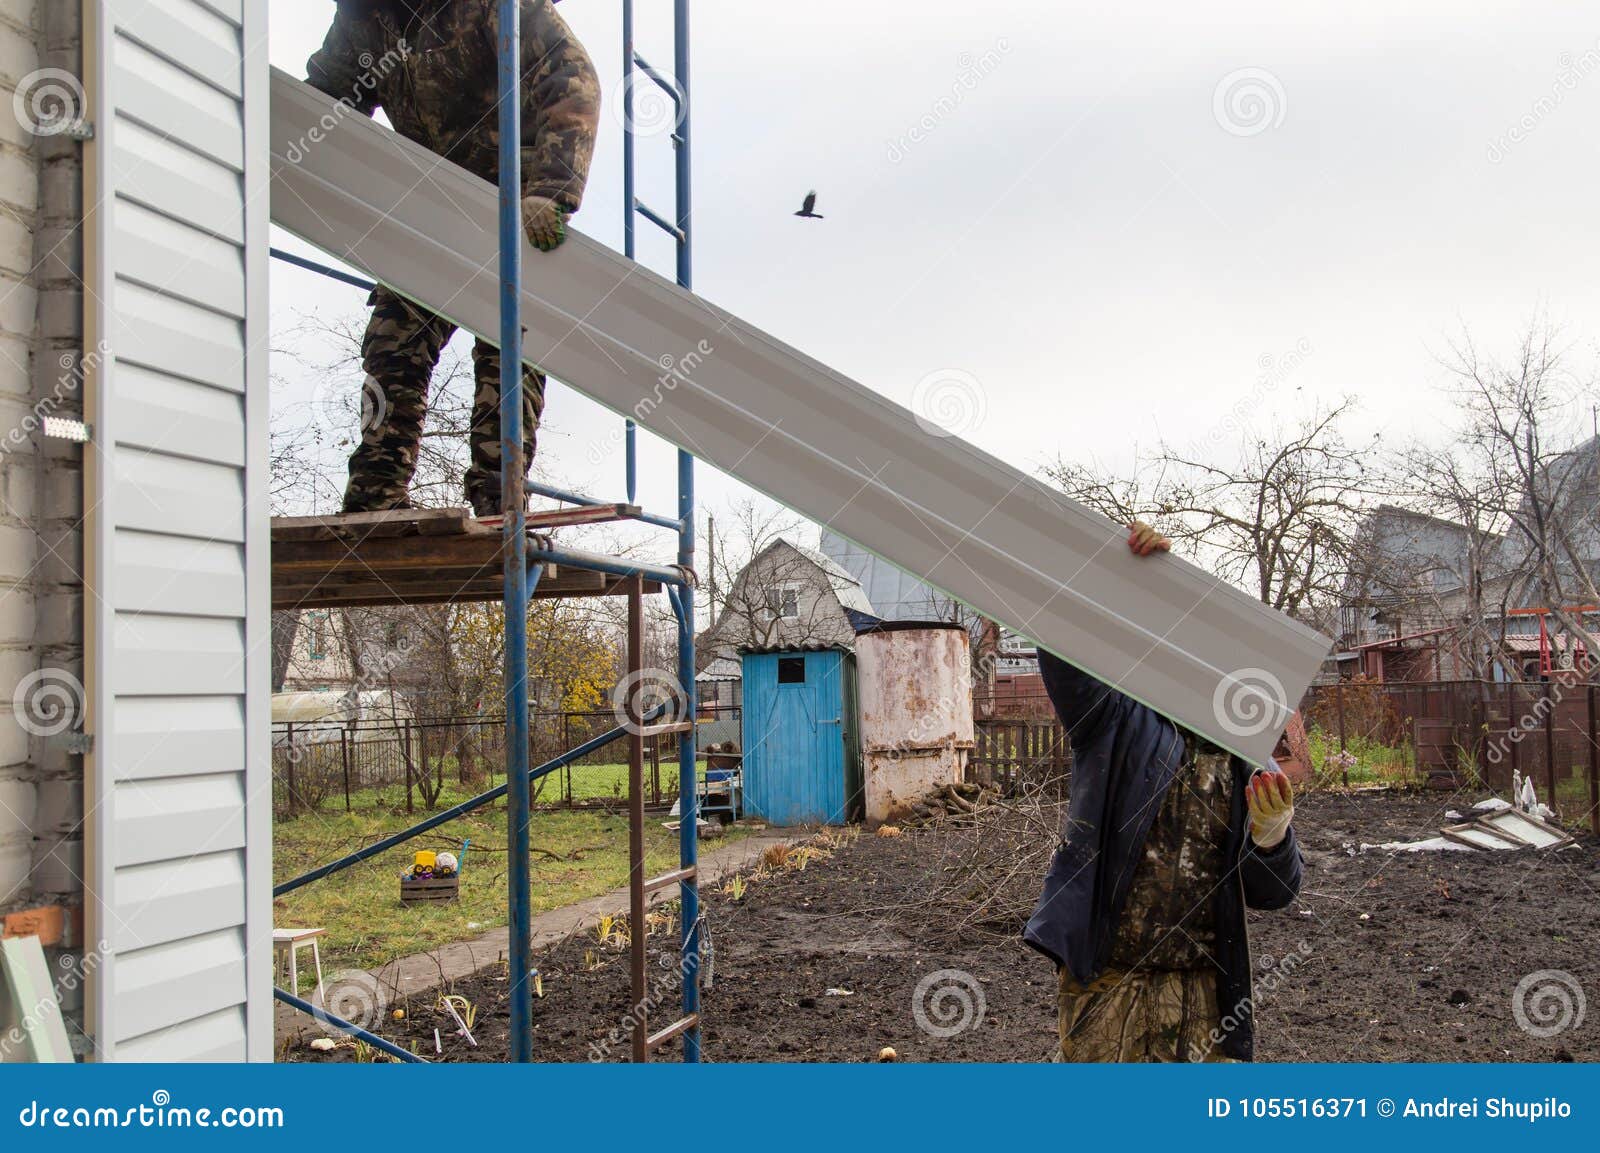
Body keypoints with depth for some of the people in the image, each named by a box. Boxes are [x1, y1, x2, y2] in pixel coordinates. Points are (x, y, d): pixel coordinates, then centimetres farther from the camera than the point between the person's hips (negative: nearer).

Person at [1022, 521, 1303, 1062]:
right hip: (1105, 981, -3)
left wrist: (1272, 831, -16)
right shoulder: (1118, 723, -2)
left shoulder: (1251, 771, 7)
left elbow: (1273, 893, 5)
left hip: (1203, 990, 3)